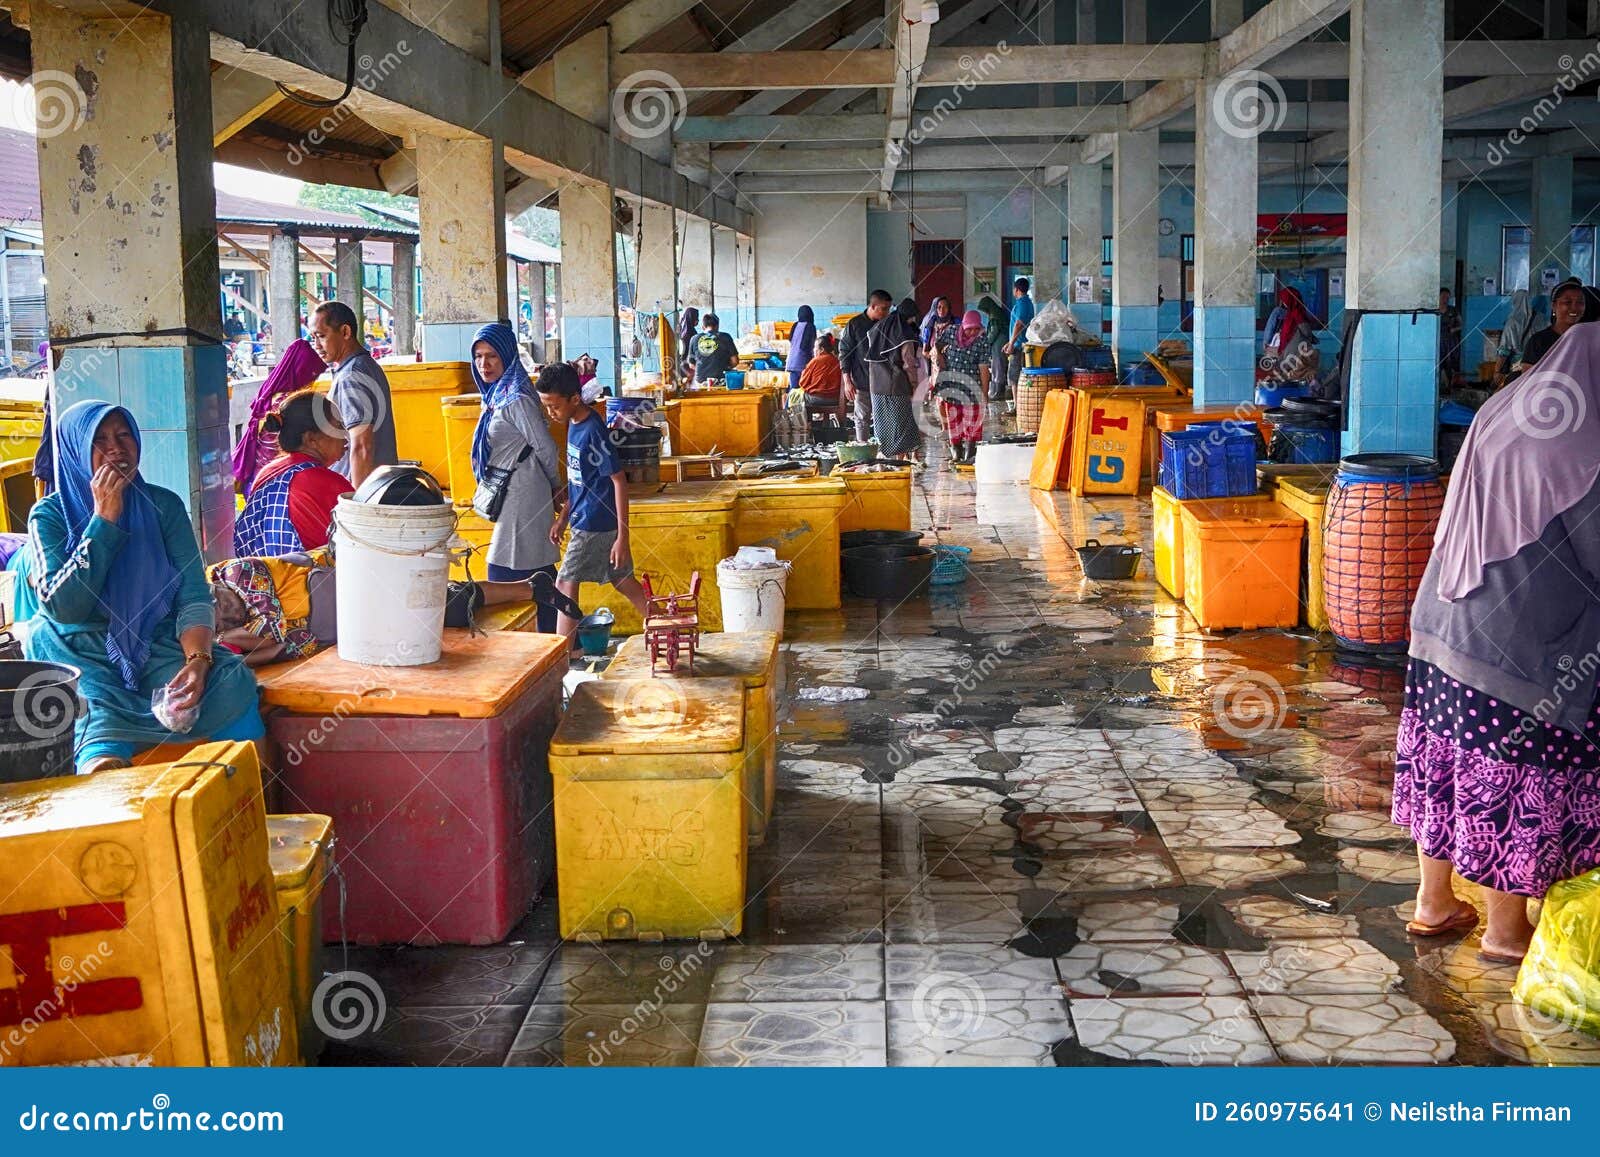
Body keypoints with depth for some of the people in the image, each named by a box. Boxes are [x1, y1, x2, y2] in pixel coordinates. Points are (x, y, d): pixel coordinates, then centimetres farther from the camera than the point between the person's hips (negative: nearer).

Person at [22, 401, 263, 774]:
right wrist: (103, 519, -14)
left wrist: (198, 660, -23)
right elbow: (63, 607, -12)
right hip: (81, 655, -2)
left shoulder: (164, 505, 6)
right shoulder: (49, 514, 1)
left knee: (234, 681, -29)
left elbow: (194, 596, -2)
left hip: (158, 647, 2)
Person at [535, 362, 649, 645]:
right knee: (624, 582, 13)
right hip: (585, 519, 9)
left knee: (565, 585, -1)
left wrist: (622, 536, -21)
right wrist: (563, 517, 19)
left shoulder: (593, 431, -21)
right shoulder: (575, 424, 6)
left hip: (594, 525, -9)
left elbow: (619, 481, -20)